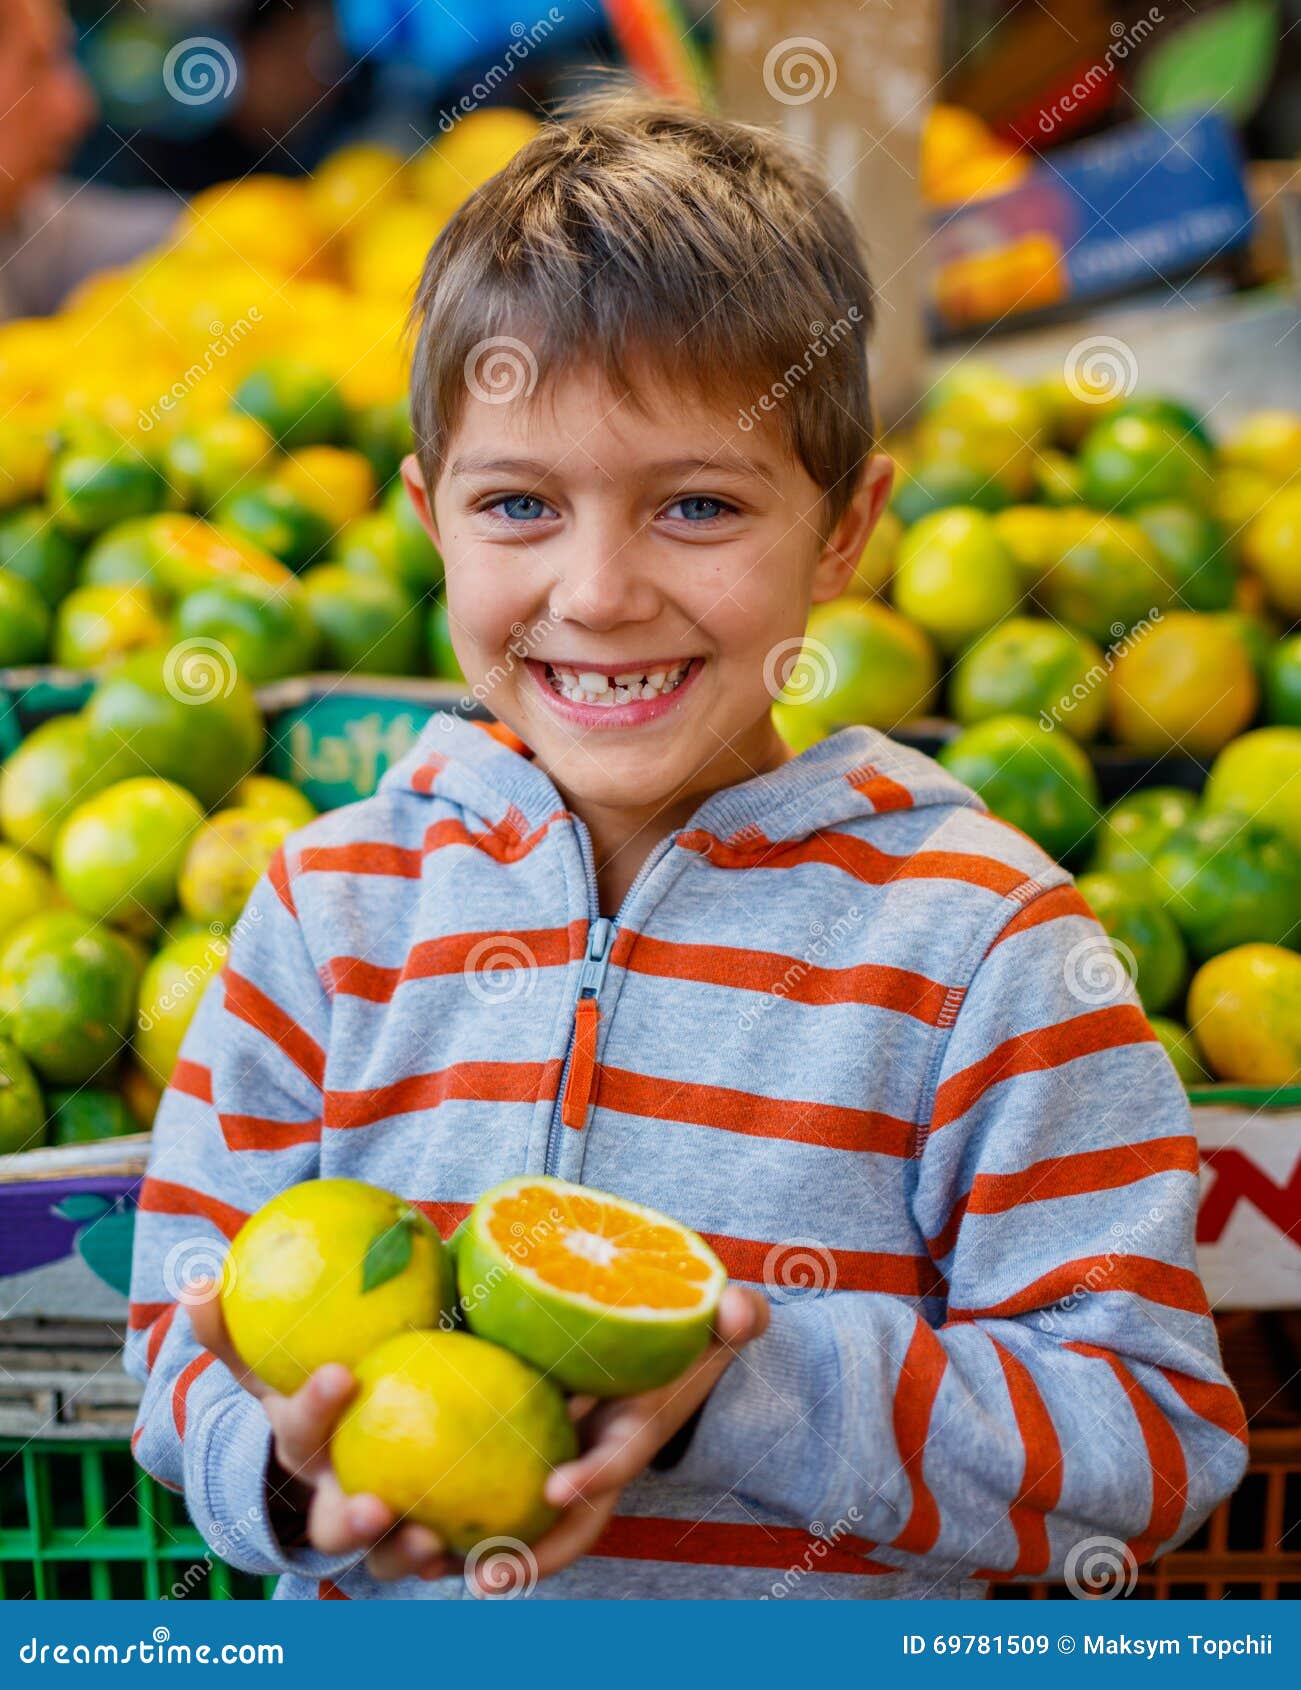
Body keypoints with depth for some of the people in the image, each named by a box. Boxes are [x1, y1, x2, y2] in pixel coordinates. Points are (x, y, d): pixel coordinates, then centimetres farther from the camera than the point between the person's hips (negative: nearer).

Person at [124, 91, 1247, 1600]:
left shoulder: (975, 932, -8)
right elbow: (193, 1323, 4)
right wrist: (295, 1473, -16)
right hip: (389, 1648, 3)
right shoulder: (334, 904, 0)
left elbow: (1156, 1436, -10)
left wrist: (751, 1387, -21)